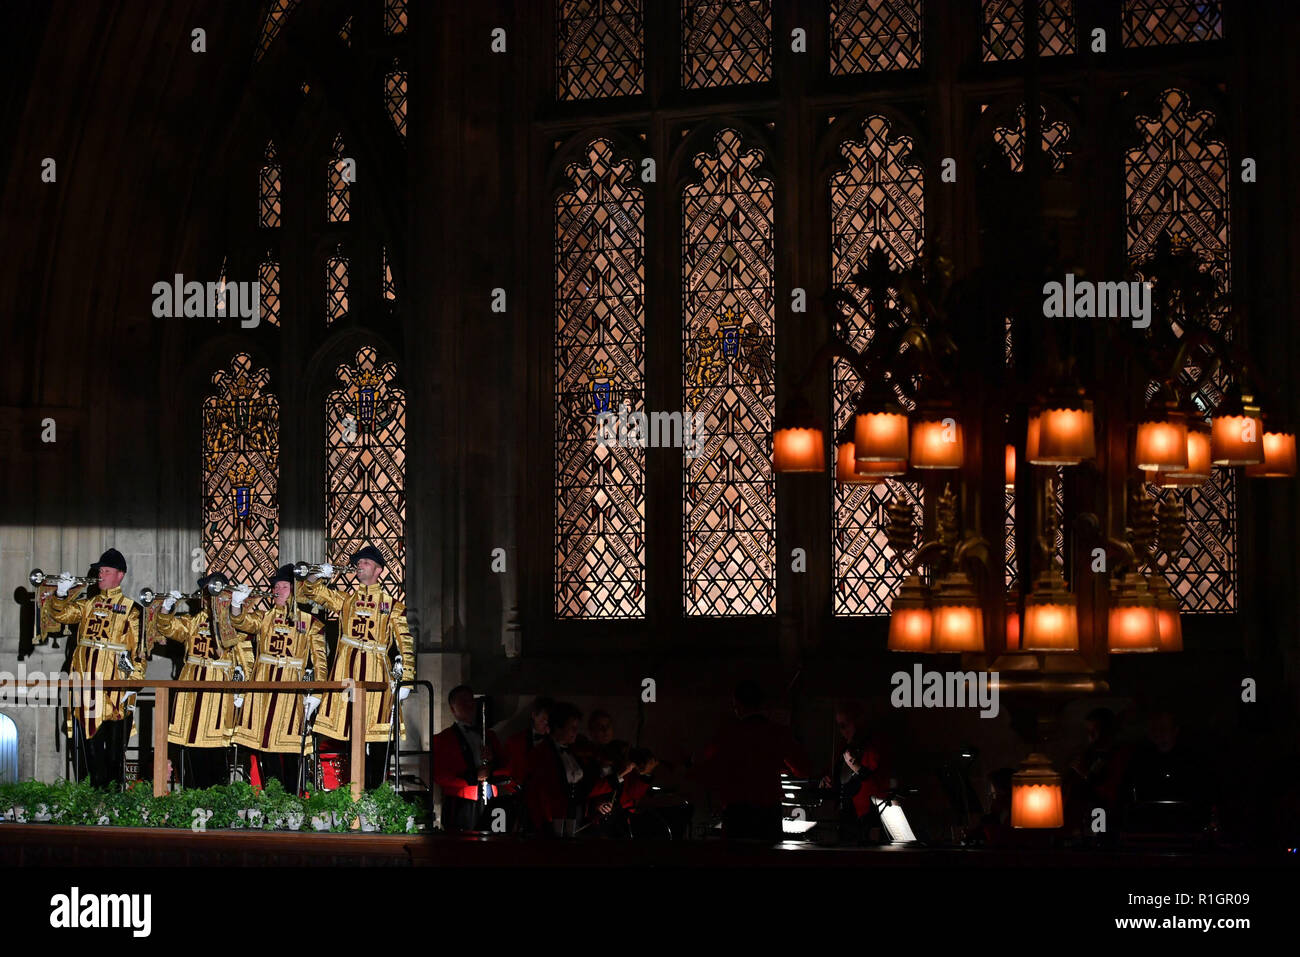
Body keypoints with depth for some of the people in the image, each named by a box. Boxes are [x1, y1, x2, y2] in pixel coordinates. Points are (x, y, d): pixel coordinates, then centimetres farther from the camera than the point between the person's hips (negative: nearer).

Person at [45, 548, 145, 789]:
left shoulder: (130, 609, 0)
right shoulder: (88, 604, 16)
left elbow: (139, 648, -4)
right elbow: (61, 614, 6)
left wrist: (134, 680, -11)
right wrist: (60, 594, -13)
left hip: (113, 682, -5)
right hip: (85, 679, 5)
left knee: (114, 739, -1)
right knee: (88, 737, 6)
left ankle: (115, 785, 8)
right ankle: (96, 786, 14)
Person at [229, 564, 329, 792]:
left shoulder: (310, 623, 6)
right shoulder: (263, 618, 13)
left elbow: (320, 660, 2)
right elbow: (242, 622, -7)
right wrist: (236, 605, -28)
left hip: (291, 689, -2)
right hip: (263, 687, 2)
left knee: (288, 745, -3)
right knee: (264, 738, 0)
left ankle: (291, 796, 3)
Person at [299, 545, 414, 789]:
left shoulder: (391, 604, 6)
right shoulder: (345, 599, 16)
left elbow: (405, 644, 3)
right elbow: (310, 591, 14)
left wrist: (405, 681, -5)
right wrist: (319, 575, -6)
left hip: (377, 673, -2)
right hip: (347, 670, 3)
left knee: (378, 735, -3)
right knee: (353, 730, 2)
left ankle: (376, 789, 3)